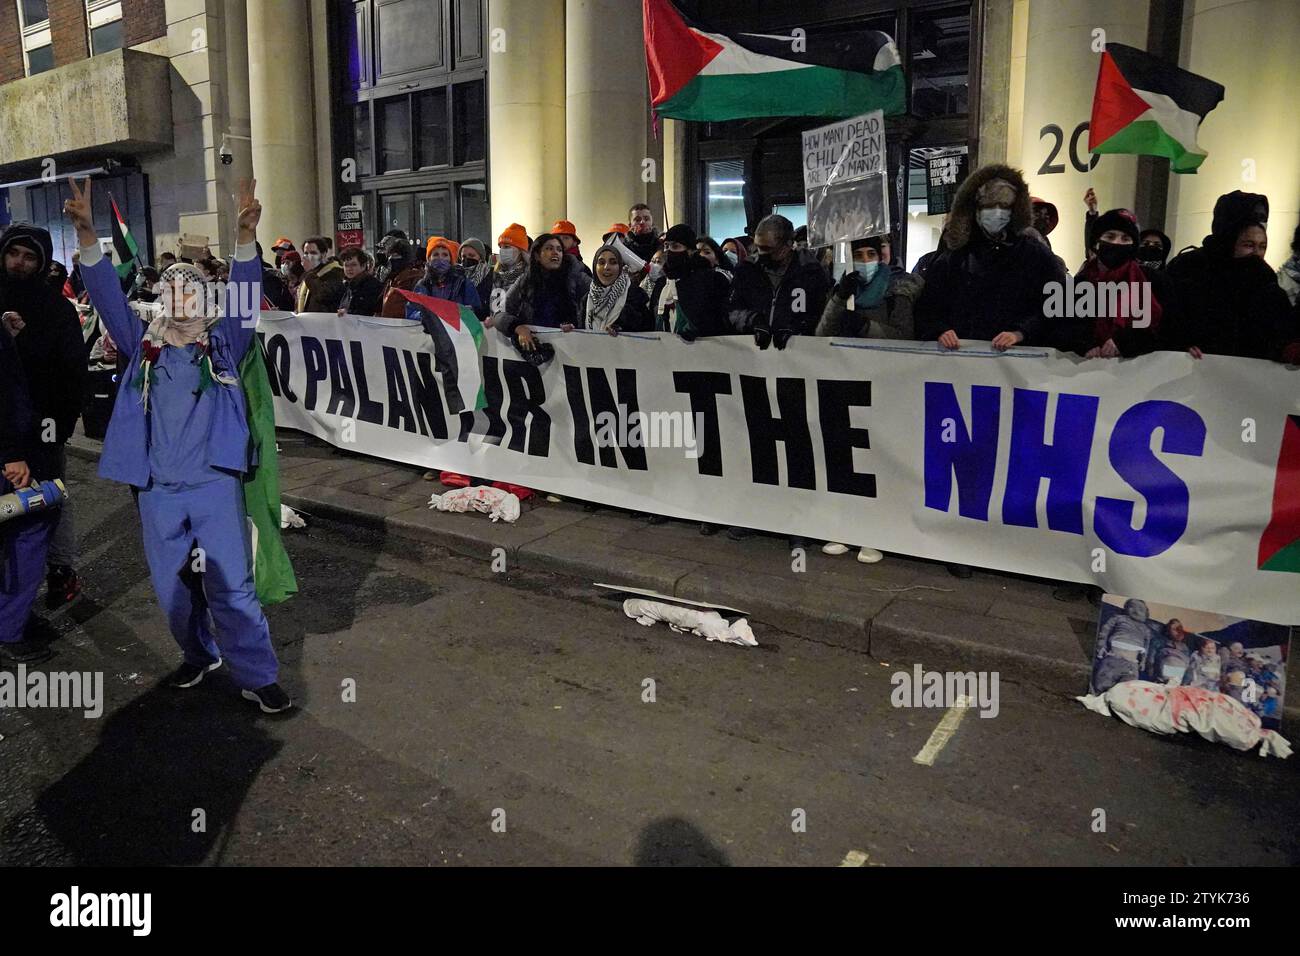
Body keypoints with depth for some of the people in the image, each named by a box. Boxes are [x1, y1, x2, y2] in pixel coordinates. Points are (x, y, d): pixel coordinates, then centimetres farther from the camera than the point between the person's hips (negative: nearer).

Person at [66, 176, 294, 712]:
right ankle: (199, 655, 34)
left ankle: (257, 675, 5)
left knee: (230, 584, -5)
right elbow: (109, 298, 2)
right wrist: (86, 235, -11)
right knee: (171, 584, 13)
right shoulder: (144, 348, 10)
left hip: (215, 483, -3)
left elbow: (244, 301, -7)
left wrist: (246, 237, -20)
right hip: (157, 489, 3)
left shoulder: (223, 346, 5)